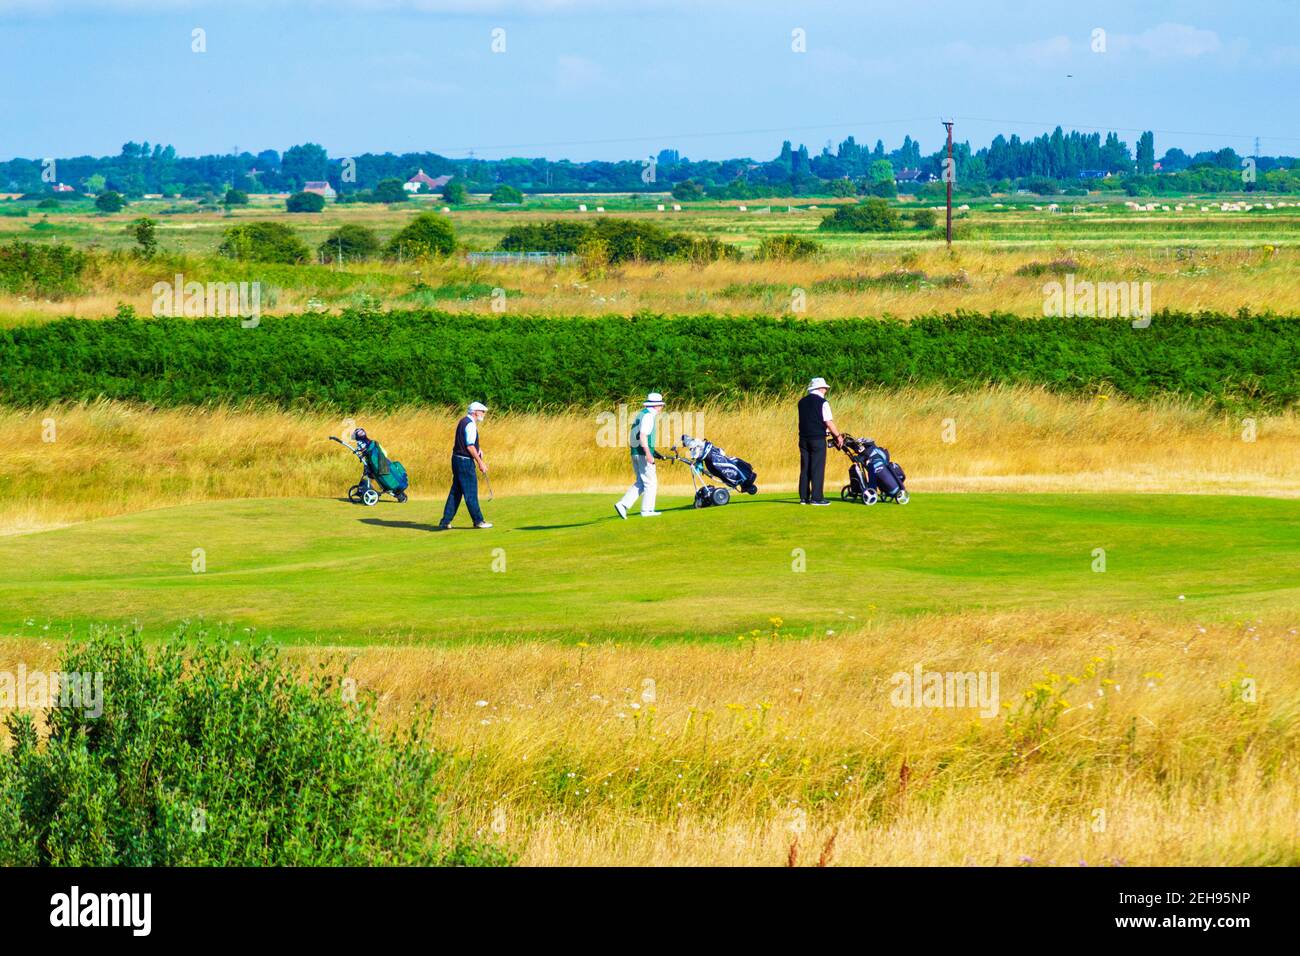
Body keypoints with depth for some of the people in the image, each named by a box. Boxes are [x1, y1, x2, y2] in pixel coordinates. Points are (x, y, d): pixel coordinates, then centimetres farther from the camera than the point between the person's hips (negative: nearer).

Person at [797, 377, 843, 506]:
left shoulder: (802, 402, 11)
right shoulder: (822, 402, -9)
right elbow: (829, 422, -12)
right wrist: (838, 436, -1)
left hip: (804, 438, 6)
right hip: (818, 438, -6)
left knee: (805, 468, 9)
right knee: (818, 468, -3)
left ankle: (804, 497, 9)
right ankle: (816, 497, -5)